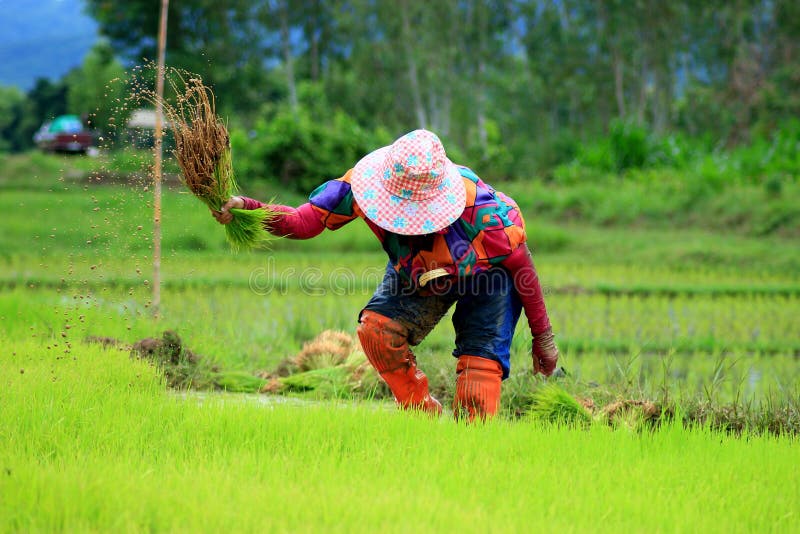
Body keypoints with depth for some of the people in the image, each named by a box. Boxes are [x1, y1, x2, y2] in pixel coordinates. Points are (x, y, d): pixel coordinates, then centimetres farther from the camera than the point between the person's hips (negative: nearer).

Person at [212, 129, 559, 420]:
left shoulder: (481, 211, -40)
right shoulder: (367, 182, -33)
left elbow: (521, 265, -23)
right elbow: (305, 221, -29)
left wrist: (542, 336, -13)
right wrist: (249, 210, -49)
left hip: (486, 274, -4)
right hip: (418, 273, 4)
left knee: (480, 362, -19)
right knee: (377, 328, -20)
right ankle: (423, 416, -1)